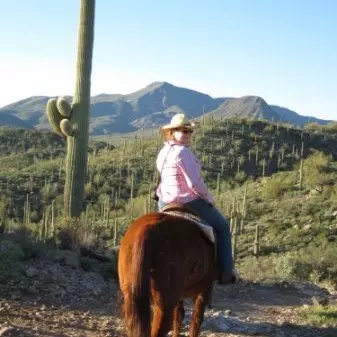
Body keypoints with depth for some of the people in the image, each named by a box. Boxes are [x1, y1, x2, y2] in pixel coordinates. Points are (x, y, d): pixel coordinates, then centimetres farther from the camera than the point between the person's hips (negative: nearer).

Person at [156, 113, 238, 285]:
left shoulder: (163, 152, 8)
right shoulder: (182, 152, -20)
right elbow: (195, 183, -24)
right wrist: (209, 199, -8)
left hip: (165, 203, 9)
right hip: (189, 202, -9)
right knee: (222, 226, 9)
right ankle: (226, 273, 8)